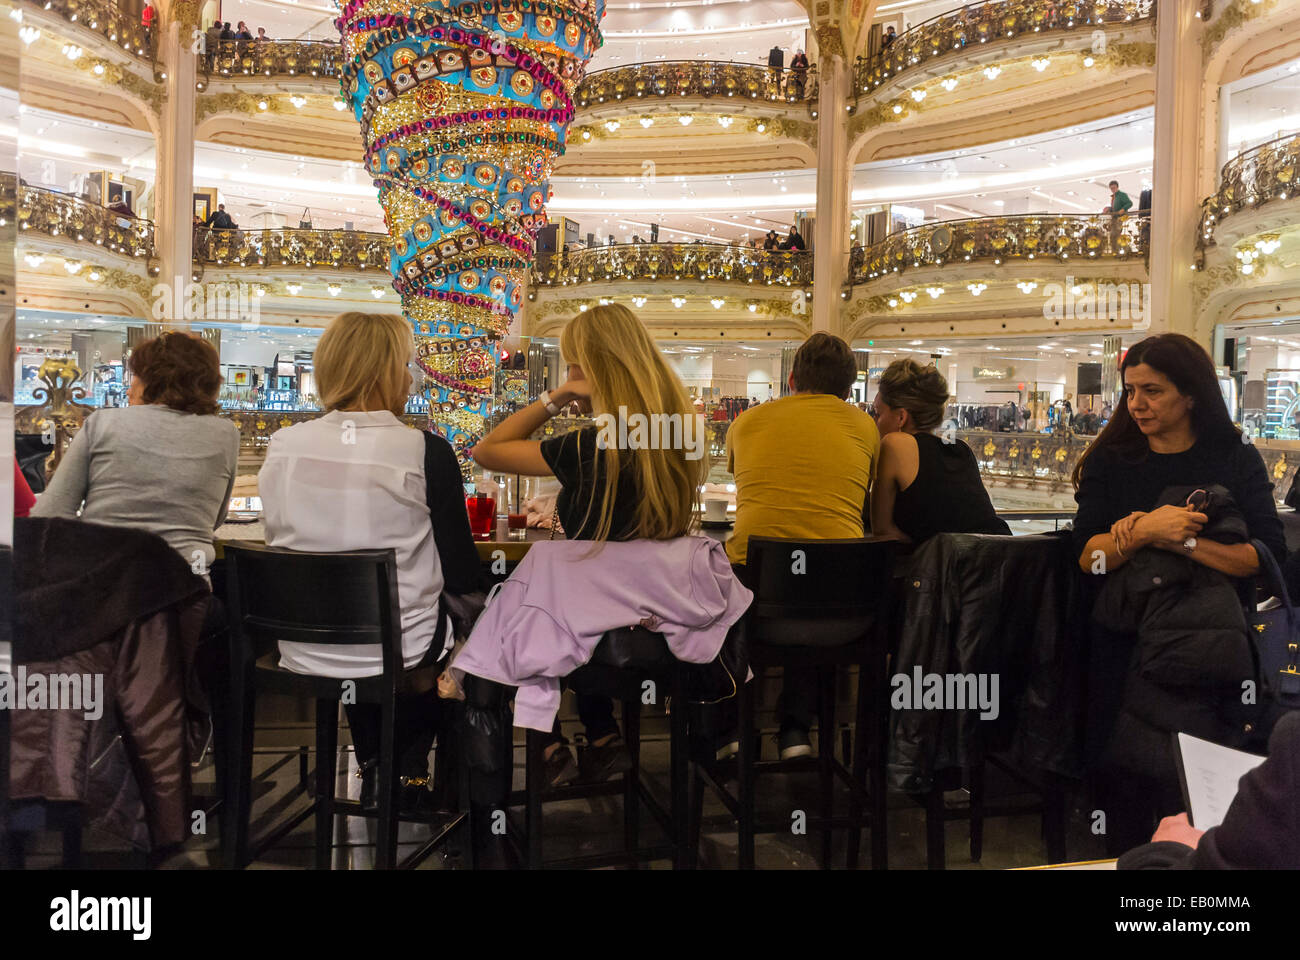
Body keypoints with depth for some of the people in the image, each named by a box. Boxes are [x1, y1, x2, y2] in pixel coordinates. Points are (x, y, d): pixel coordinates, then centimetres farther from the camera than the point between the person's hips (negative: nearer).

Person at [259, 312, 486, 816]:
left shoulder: (283, 445, -4)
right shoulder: (426, 452, -16)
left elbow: (283, 542, 11)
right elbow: (463, 576, -12)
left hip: (303, 652, 4)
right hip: (398, 654, -4)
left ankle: (374, 766, 41)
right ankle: (408, 769, 37)